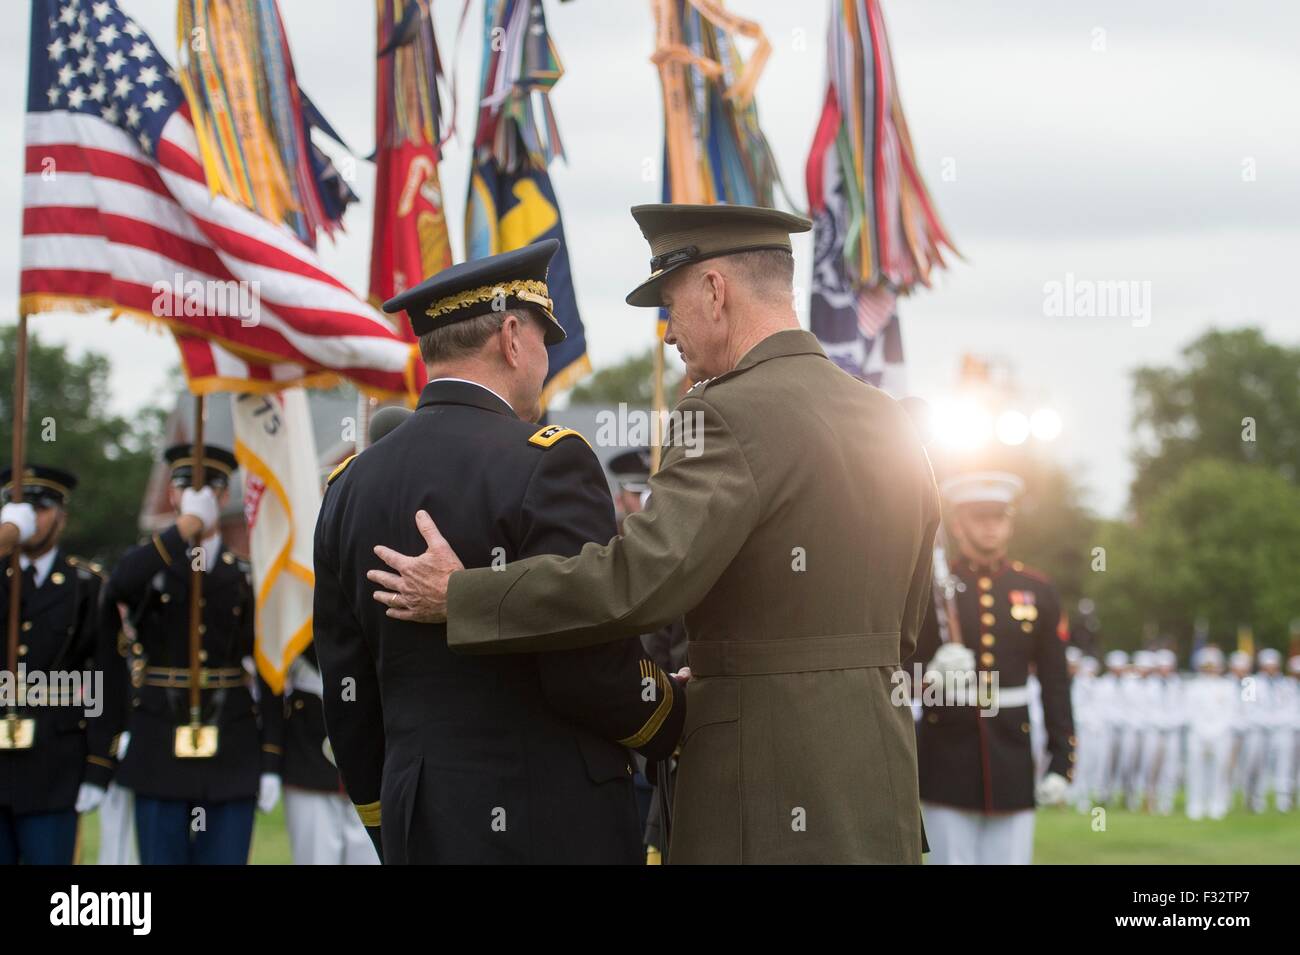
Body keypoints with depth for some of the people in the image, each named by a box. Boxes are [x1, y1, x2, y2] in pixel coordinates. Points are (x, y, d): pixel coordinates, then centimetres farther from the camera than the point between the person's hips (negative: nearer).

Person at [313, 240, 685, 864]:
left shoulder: (351, 487, 8)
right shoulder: (545, 463, -12)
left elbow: (348, 693, 11)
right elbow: (591, 666, -18)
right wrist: (678, 716, 2)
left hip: (418, 827, 7)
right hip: (553, 828, -6)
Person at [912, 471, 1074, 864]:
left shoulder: (1038, 592, 8)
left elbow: (1055, 684, 8)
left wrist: (1061, 762, 2)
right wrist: (934, 673, -22)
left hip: (1012, 758, 2)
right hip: (946, 766, -2)